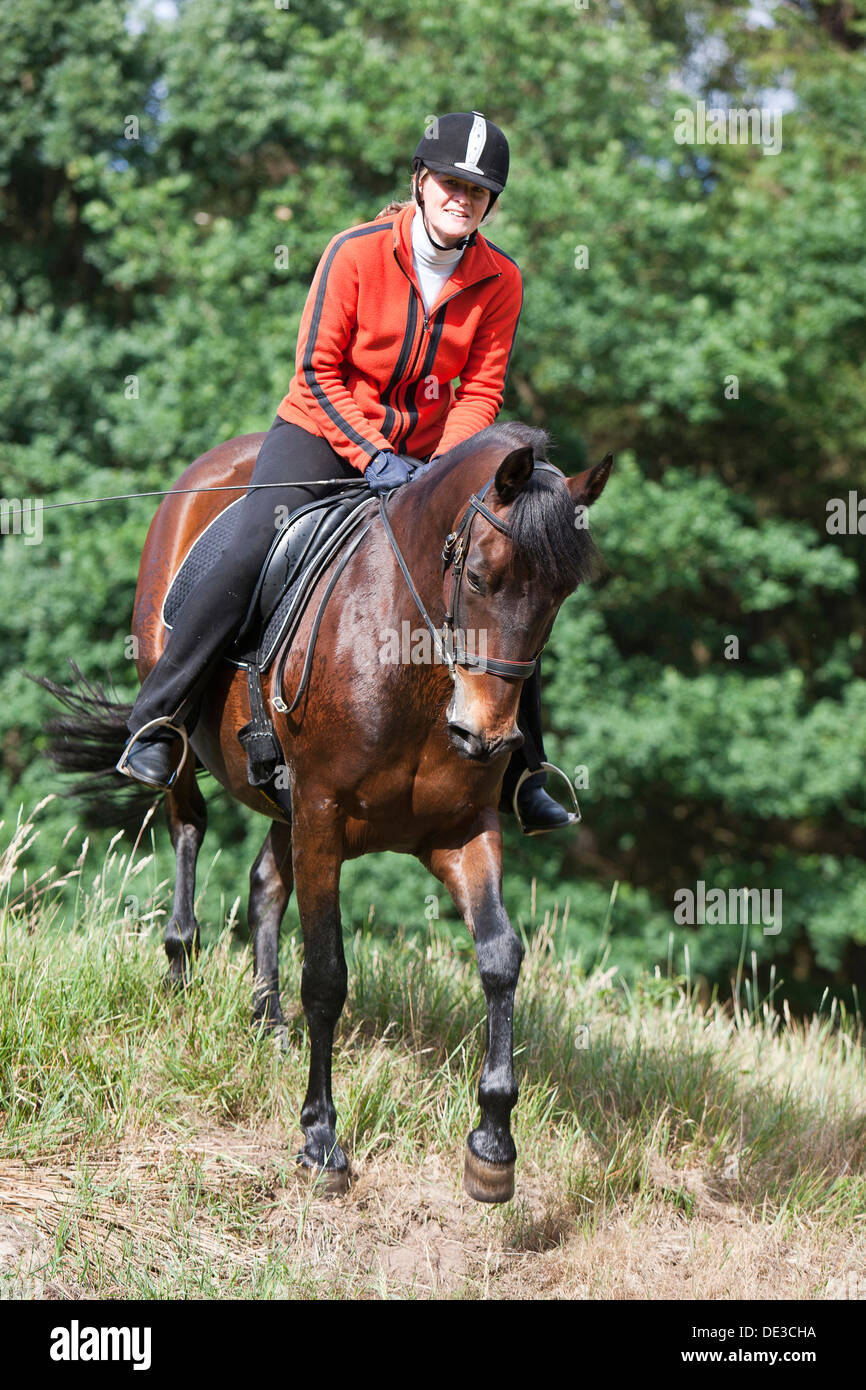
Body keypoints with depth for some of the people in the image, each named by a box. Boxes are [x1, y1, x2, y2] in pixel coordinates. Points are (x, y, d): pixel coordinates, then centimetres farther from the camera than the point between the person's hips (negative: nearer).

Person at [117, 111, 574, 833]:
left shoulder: (500, 280, -4)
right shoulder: (356, 252, -14)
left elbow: (480, 390, -1)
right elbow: (317, 371, -13)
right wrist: (373, 457, -22)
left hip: (427, 451, 4)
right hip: (323, 430, -4)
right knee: (257, 548, -27)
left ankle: (524, 773, 10)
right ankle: (157, 720, -18)